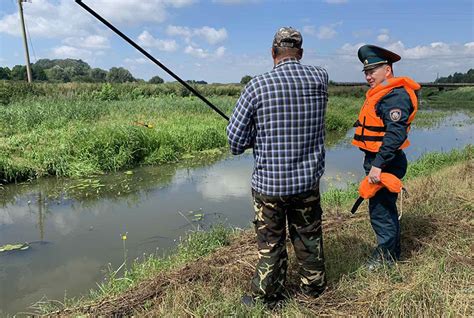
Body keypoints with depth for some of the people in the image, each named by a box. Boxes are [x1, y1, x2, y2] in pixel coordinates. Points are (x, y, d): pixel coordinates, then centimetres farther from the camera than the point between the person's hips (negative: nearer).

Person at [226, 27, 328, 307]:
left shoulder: (257, 86, -13)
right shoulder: (320, 78, -3)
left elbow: (236, 141, -10)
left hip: (269, 182, -3)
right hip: (308, 180, 3)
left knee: (271, 243, 11)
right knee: (309, 237, 19)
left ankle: (267, 297, 29)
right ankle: (314, 286, 40)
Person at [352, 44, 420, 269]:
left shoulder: (395, 95, -18)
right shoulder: (380, 93, 15)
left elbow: (396, 134, -28)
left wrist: (378, 164, -31)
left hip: (385, 164, -10)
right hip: (376, 161, 10)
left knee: (380, 210, 0)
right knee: (384, 207, 20)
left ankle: (386, 255, 17)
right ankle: (391, 250, 36)